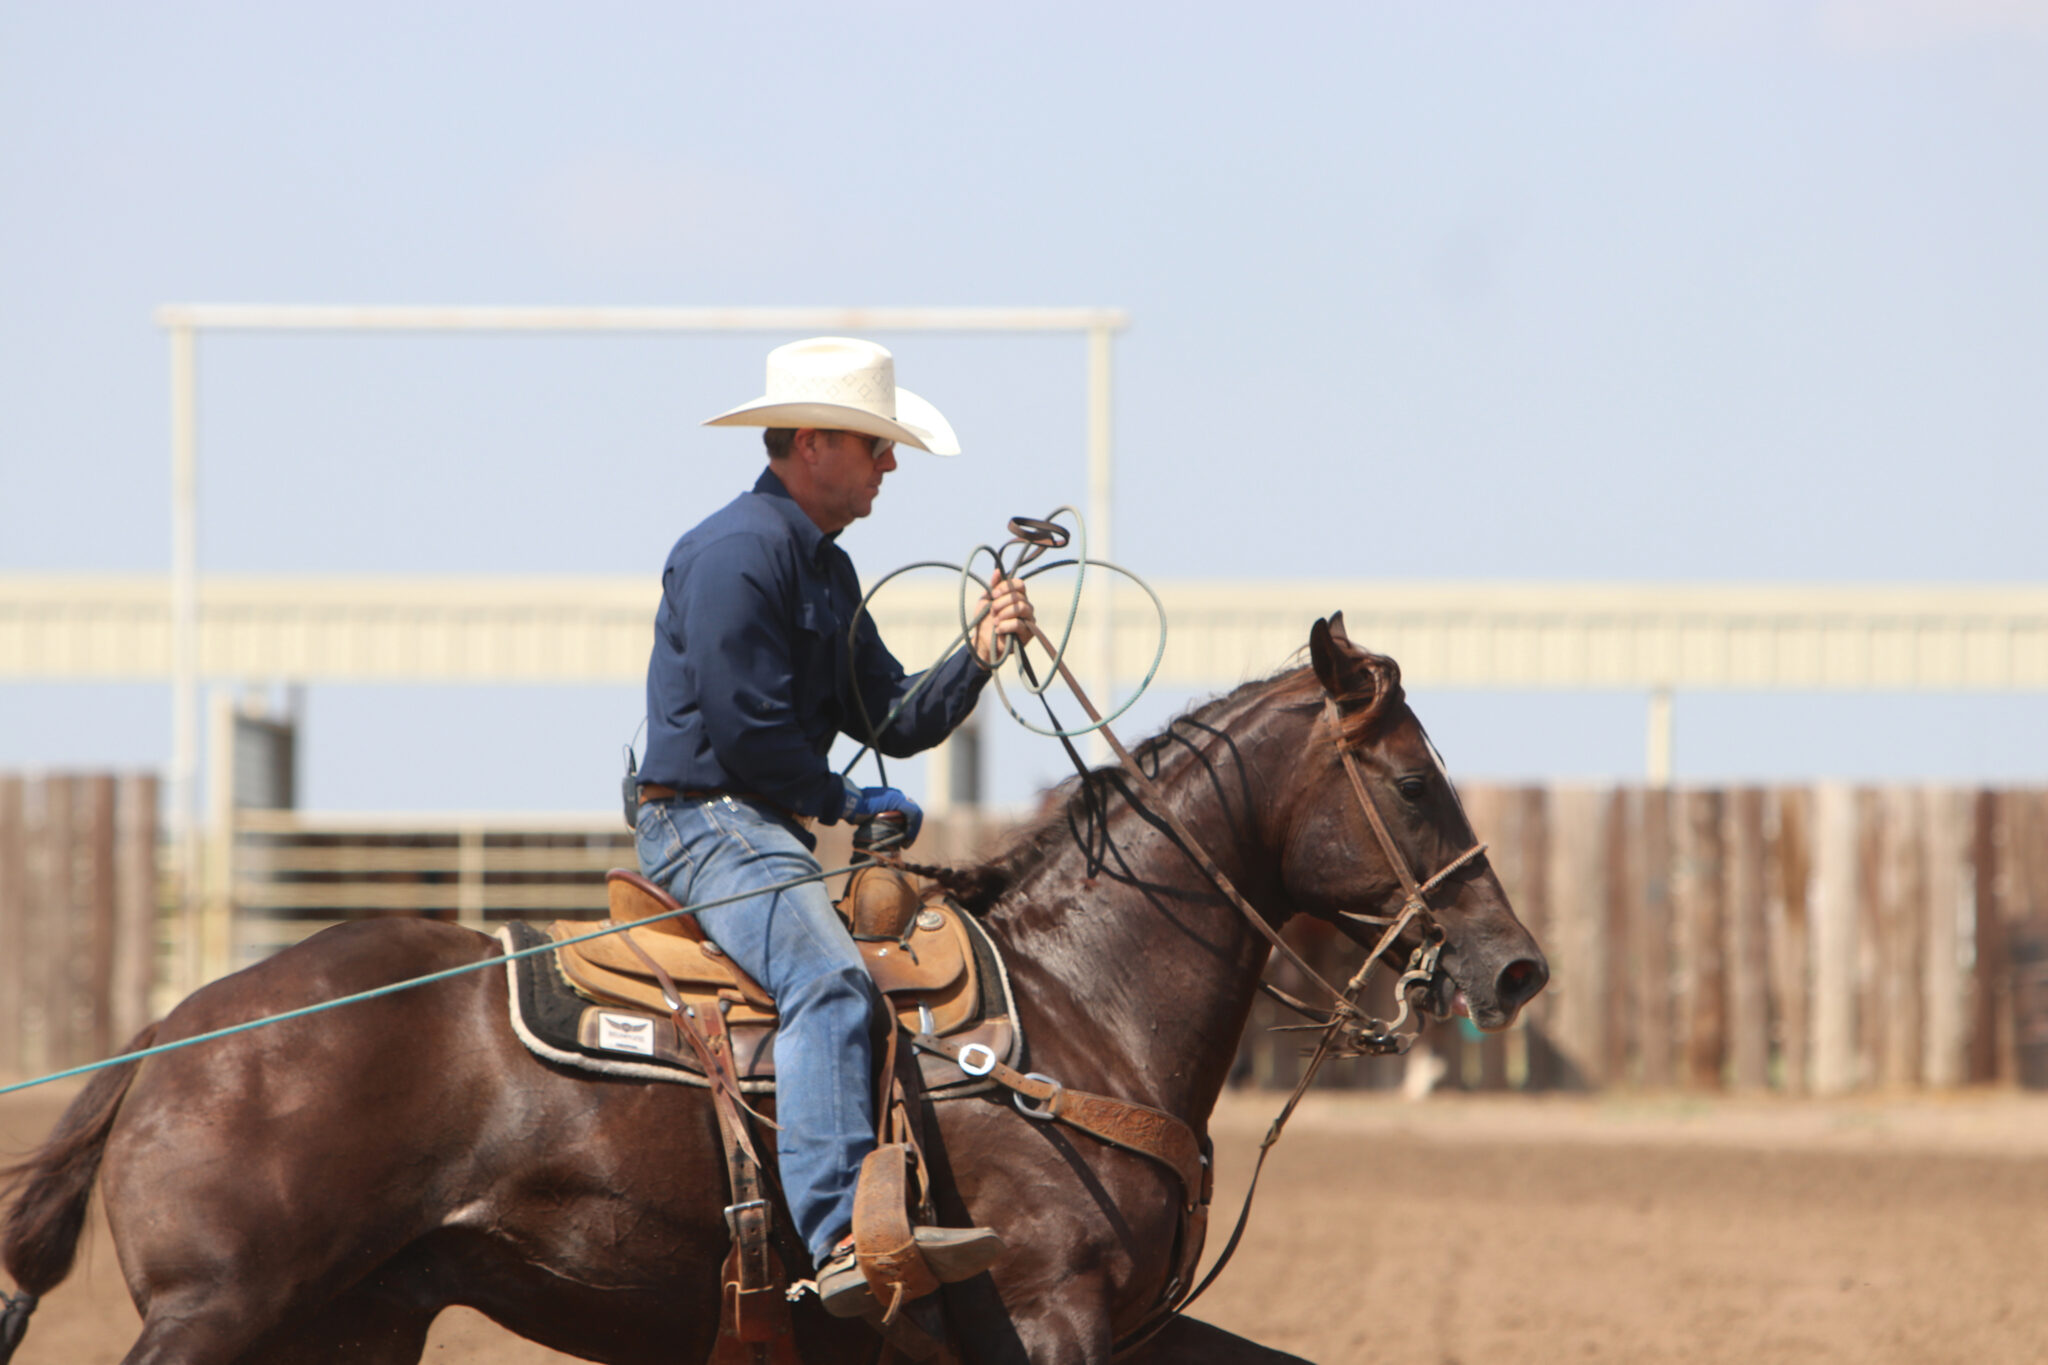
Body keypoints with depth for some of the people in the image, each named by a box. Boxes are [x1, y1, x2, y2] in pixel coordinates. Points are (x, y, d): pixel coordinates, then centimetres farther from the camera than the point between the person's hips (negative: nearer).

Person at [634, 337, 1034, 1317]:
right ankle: (842, 1236, -47)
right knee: (829, 979, -32)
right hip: (707, 822, -11)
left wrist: (978, 655, 1)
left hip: (774, 831, 11)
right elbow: (748, 729, -19)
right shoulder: (736, 552, -13)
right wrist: (851, 804, -7)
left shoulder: (827, 567, 19)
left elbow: (893, 720, 17)